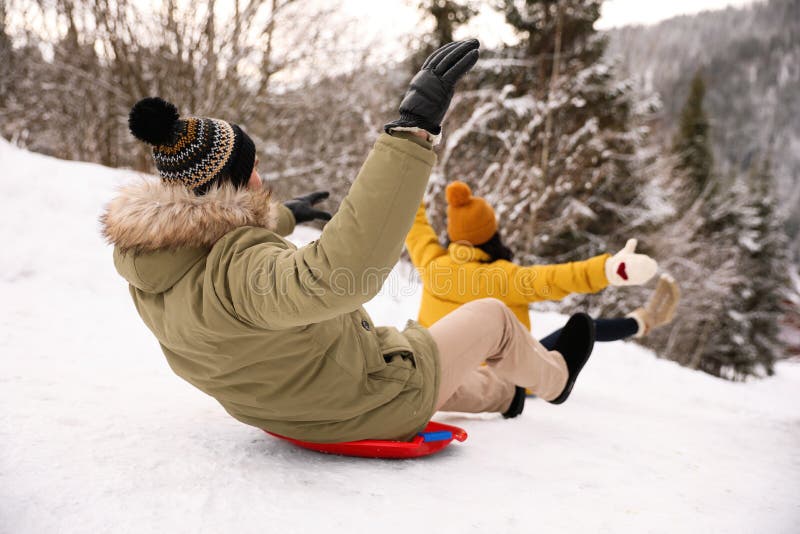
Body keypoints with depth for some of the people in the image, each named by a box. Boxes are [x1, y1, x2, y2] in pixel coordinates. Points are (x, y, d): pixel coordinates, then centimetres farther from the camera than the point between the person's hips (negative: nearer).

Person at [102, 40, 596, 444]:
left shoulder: (155, 255, -10)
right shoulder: (237, 271, -40)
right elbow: (341, 270, -59)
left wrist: (286, 215, 27)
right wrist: (413, 128, -56)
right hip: (365, 409, -9)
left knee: (403, 338, 36)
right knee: (492, 315, 10)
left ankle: (503, 395, 64)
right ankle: (552, 379, 45)